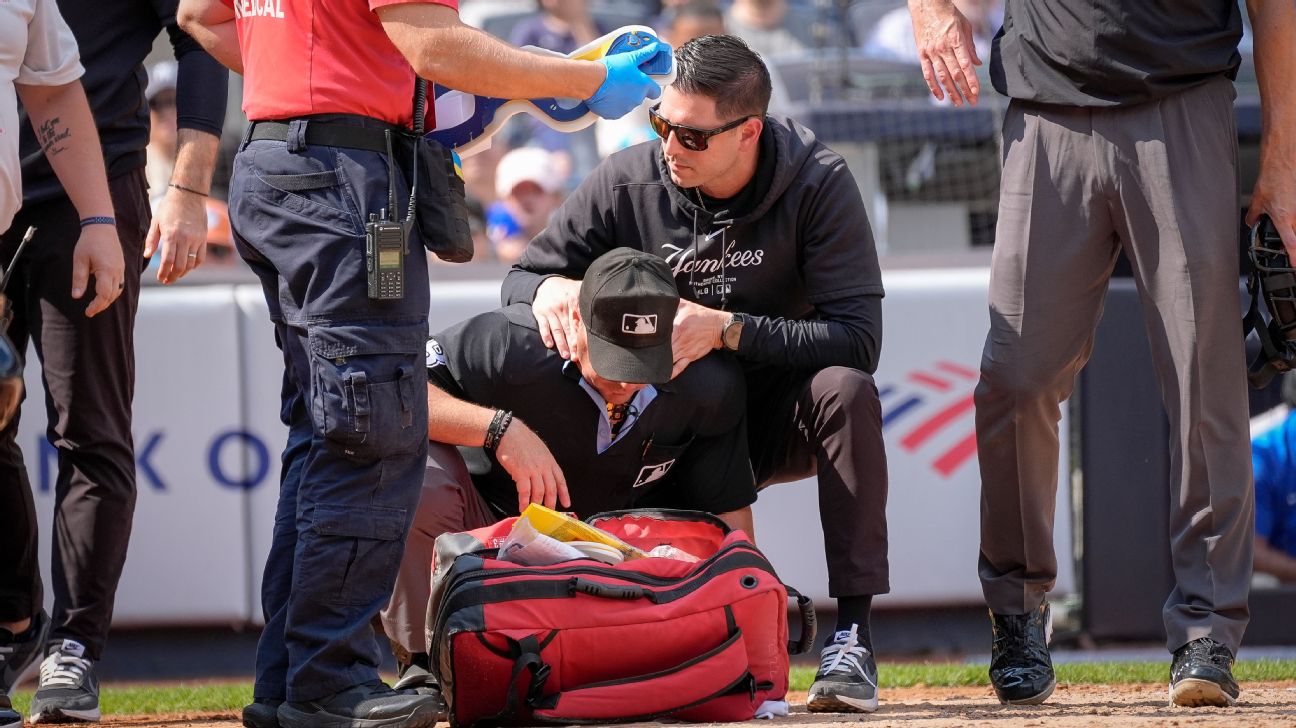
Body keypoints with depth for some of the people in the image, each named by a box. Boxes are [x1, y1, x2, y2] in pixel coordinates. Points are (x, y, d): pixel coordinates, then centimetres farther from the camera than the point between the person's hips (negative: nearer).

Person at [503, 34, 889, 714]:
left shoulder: (818, 185, -16)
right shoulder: (628, 183, -11)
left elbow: (857, 339, -23)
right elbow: (522, 278, 0)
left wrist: (726, 328, -34)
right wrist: (550, 289, -27)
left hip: (773, 424, -2)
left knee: (845, 389, -34)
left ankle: (852, 637, -31)